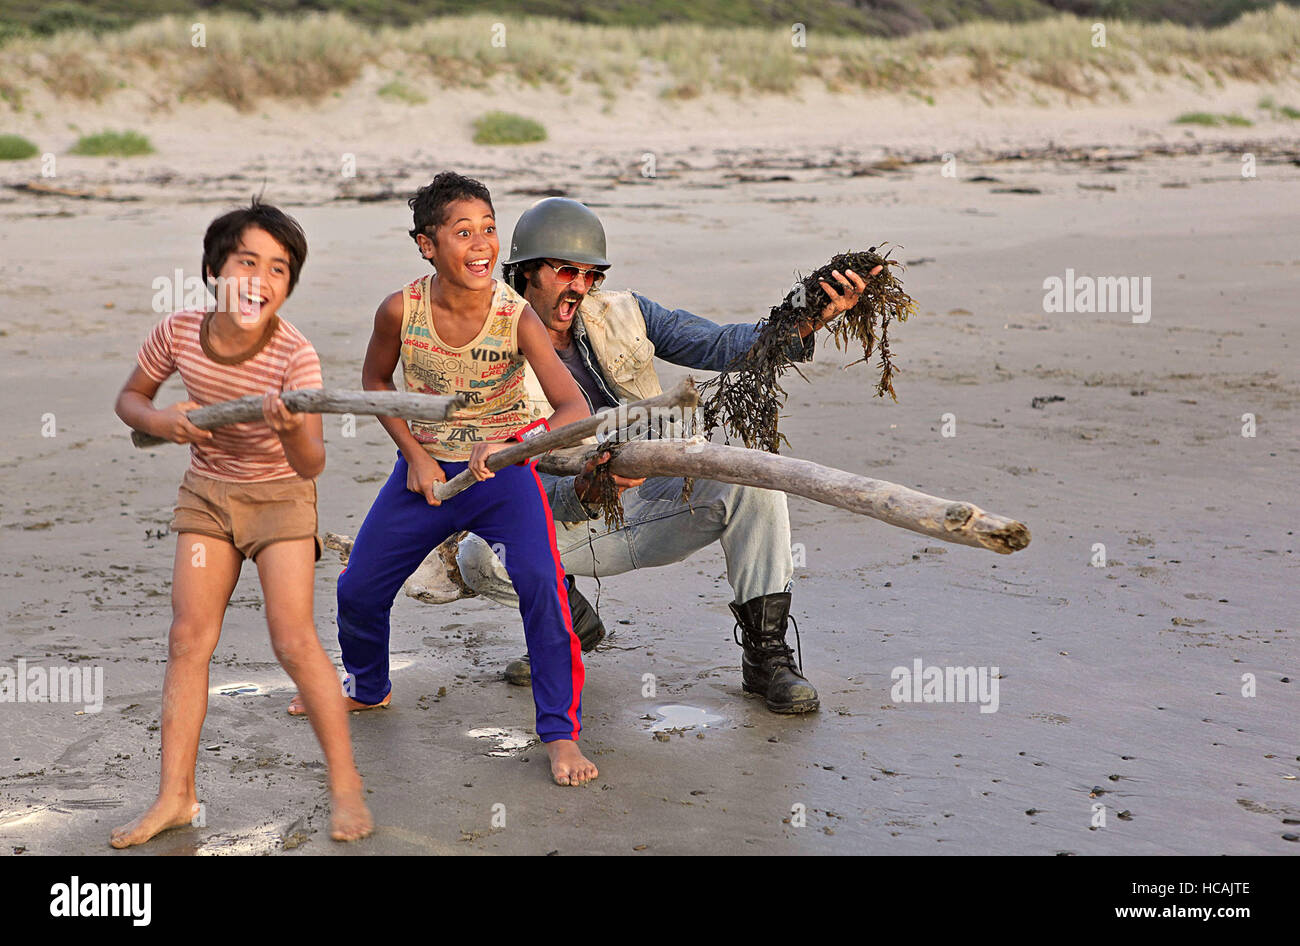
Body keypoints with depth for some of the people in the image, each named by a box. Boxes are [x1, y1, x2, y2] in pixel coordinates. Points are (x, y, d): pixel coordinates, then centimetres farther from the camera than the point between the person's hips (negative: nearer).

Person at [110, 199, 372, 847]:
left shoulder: (294, 355, -26)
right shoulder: (178, 332, -16)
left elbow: (311, 465, -32)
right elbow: (129, 398, 3)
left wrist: (292, 431, -53)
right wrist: (160, 421, -18)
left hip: (280, 495, -4)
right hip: (207, 490, 4)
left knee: (294, 640, -11)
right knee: (188, 638, 1)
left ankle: (345, 785, 4)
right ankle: (176, 796, 10)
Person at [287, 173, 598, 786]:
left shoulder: (517, 317, -22)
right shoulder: (400, 311, -16)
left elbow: (575, 410, -28)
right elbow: (376, 381, 4)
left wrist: (511, 442, -45)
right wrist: (414, 454, -6)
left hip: (504, 470, -3)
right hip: (425, 470, 3)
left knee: (541, 586, -23)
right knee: (357, 588, 9)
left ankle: (560, 733, -8)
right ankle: (369, 688, 41)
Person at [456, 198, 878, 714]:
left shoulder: (621, 314, 1)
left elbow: (720, 346, -8)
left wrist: (809, 319, -25)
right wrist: (583, 491, -41)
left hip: (658, 506, 2)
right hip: (569, 526, -2)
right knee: (480, 557, -30)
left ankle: (766, 653, -16)